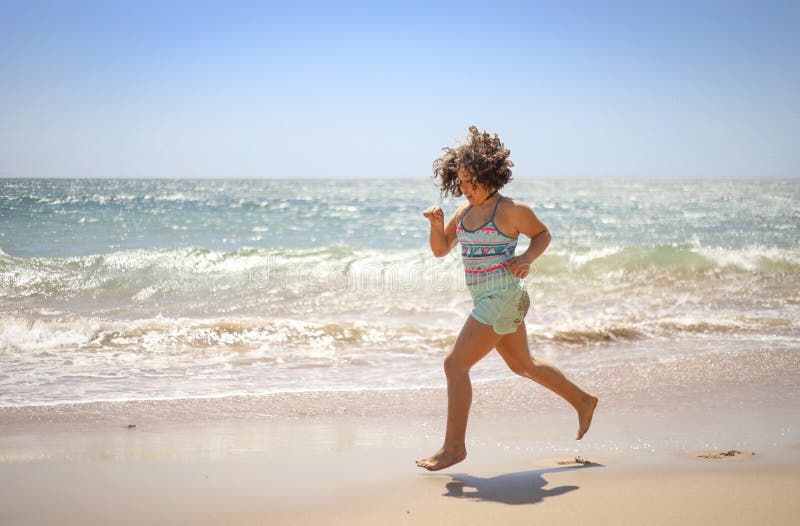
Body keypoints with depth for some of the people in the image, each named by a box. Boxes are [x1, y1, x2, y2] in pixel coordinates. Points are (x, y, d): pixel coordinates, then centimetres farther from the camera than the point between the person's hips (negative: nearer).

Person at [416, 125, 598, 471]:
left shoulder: (511, 210, -12)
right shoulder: (465, 210, 9)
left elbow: (543, 234, 2)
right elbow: (440, 250, 11)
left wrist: (526, 259, -15)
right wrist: (436, 224, -8)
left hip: (503, 299, -9)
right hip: (486, 300, 9)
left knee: (455, 364, -12)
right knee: (522, 365, 22)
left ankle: (454, 446, -5)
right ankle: (583, 401, 40)